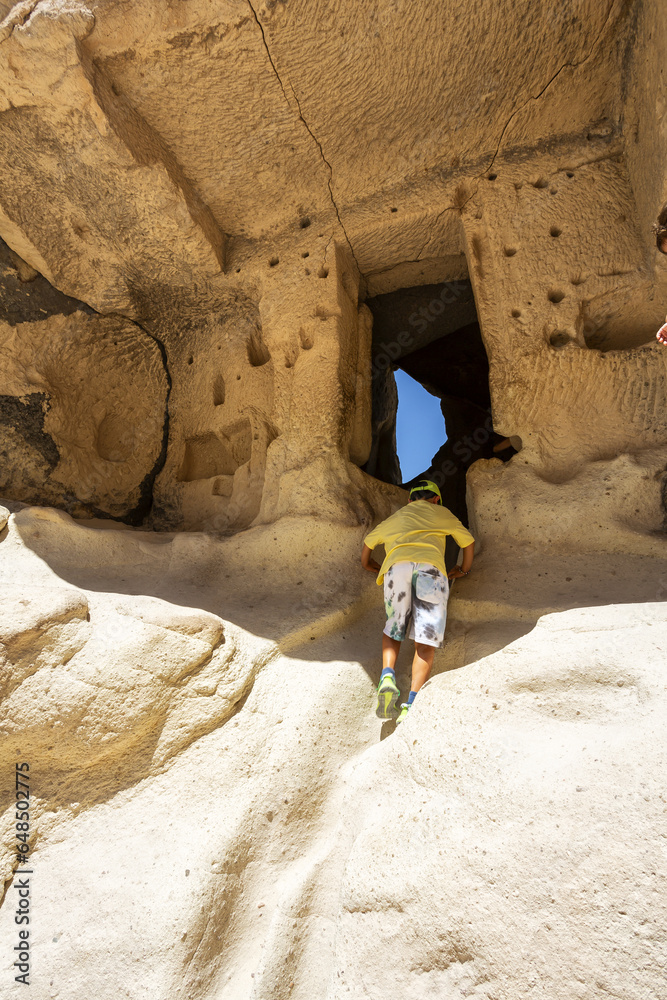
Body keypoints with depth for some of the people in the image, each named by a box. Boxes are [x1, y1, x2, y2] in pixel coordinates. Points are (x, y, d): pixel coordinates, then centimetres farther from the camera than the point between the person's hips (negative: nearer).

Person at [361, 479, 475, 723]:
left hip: (396, 565, 2)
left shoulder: (395, 517, 37)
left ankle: (387, 675, -7)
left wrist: (367, 564, 62)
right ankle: (411, 704, -18)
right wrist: (463, 569, 54)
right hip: (430, 567, -2)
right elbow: (469, 542, 39)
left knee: (392, 629, 19)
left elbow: (368, 543, 45)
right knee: (425, 641, -3)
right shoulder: (441, 513, 33)